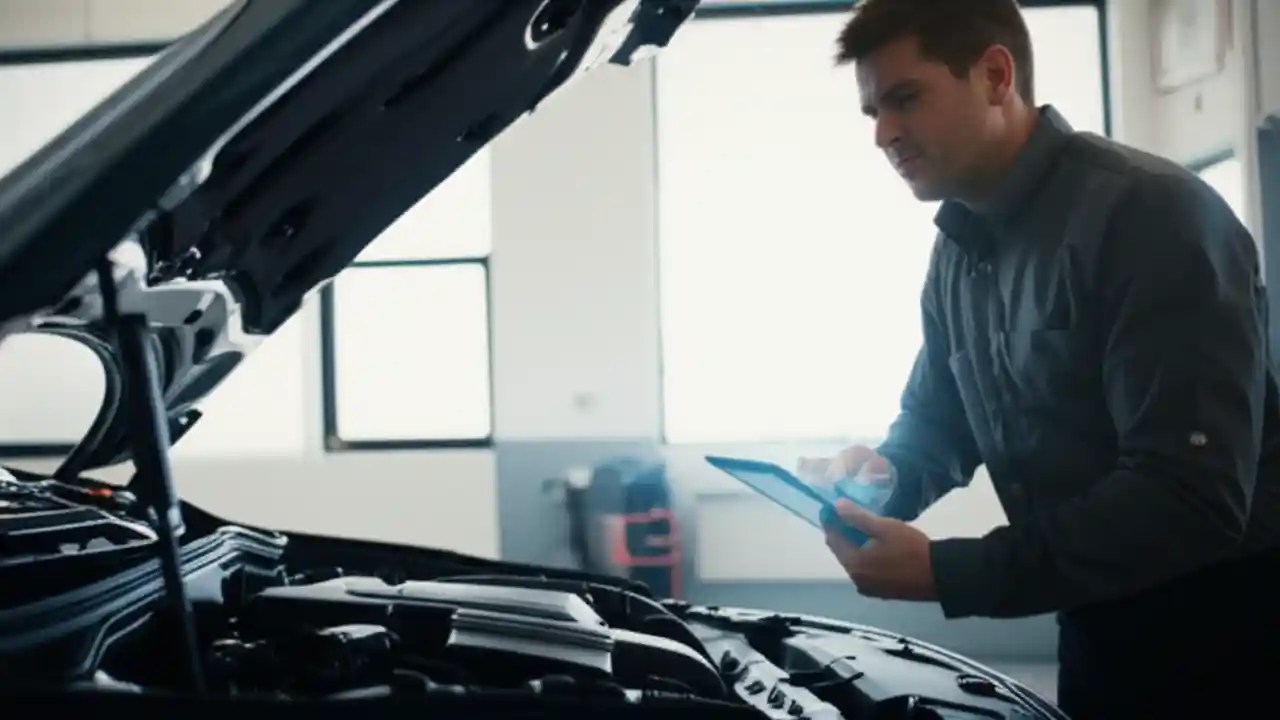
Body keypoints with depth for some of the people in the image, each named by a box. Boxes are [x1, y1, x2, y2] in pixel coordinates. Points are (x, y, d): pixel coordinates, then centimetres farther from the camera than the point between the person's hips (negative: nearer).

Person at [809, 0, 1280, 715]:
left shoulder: (1151, 213, -21)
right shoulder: (960, 248, 5)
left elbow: (1190, 496, -29)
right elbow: (937, 418, 17)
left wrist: (945, 573, -29)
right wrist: (887, 471, -8)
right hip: (1104, 621, 7)